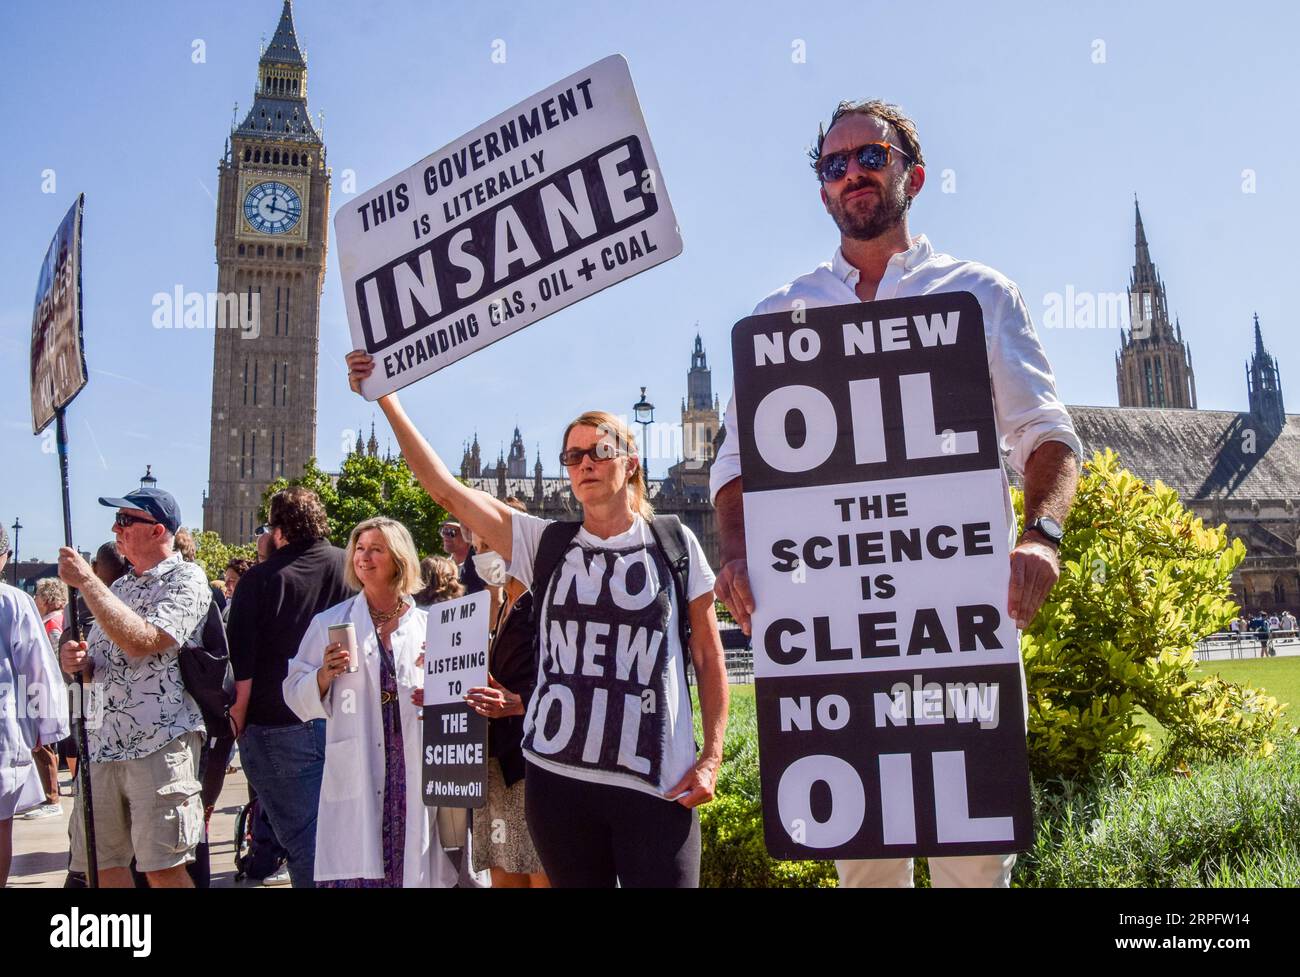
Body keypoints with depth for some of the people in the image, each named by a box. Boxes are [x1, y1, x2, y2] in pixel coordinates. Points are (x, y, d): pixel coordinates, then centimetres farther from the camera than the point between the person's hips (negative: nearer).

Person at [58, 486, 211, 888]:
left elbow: (140, 642, -21)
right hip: (103, 744, 8)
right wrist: (78, 662, 0)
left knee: (163, 869, -7)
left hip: (160, 744, -8)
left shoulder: (186, 579, -5)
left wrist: (86, 580, -15)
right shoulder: (117, 588, 20)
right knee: (102, 865, 9)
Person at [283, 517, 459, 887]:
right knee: (355, 873, -5)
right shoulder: (330, 623, 8)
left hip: (415, 775, 1)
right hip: (355, 778, 0)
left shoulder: (428, 625, 8)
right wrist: (326, 673, -10)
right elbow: (296, 697, 7)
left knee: (415, 870, 1)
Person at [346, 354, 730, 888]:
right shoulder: (547, 543, 7)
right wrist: (386, 399, -2)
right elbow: (445, 488, 2)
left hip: (656, 784, -2)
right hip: (557, 777, 2)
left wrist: (711, 757, -1)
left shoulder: (674, 543, 3)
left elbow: (709, 658, 6)